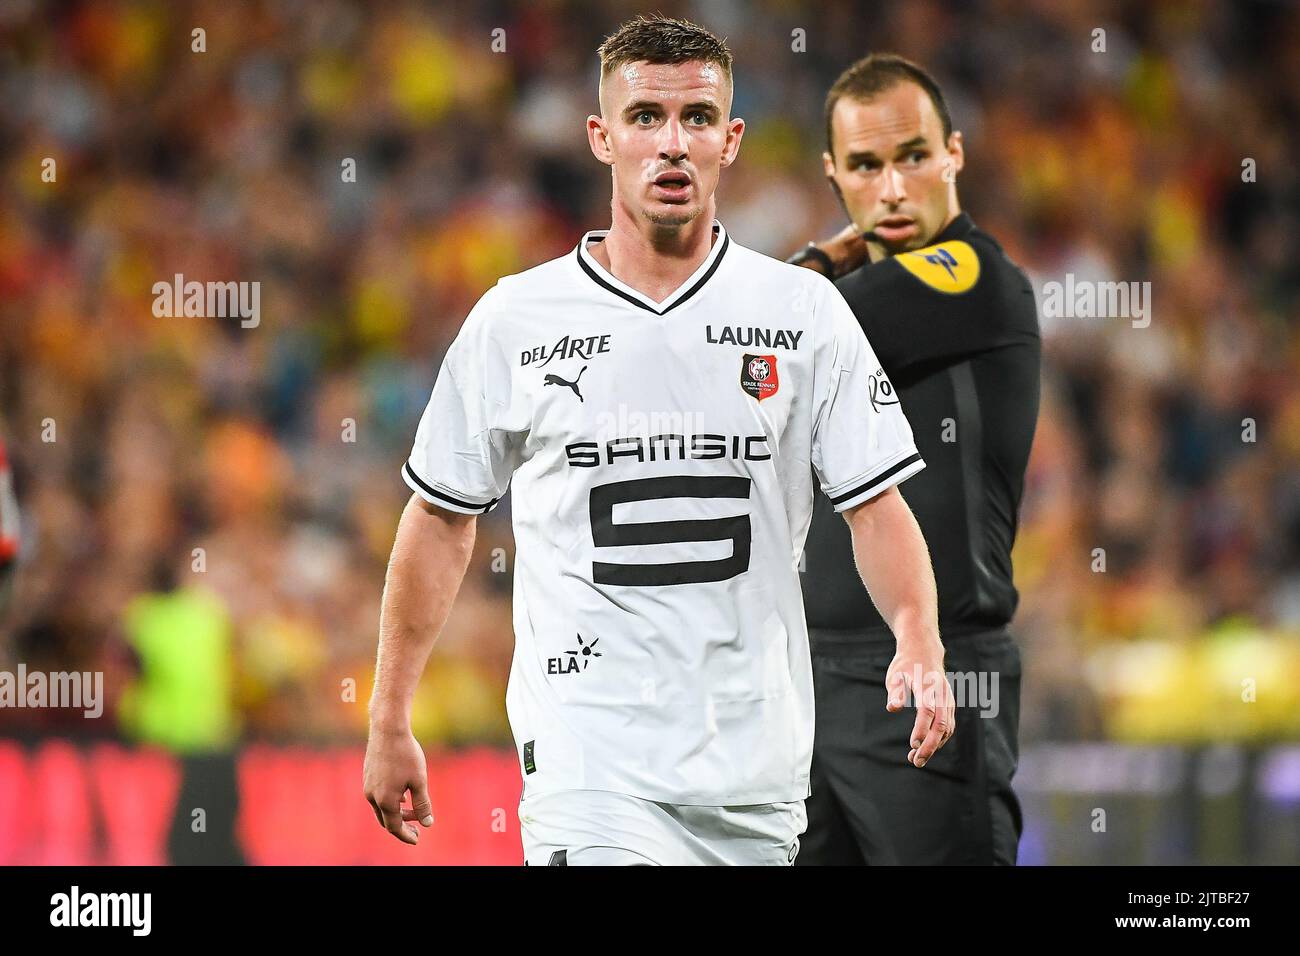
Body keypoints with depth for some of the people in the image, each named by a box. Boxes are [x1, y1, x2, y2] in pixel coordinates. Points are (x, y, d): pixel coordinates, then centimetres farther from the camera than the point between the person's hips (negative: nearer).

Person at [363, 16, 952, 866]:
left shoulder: (805, 312, 5)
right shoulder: (513, 321, 3)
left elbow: (876, 506, 2)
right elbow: (443, 519, 11)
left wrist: (920, 647, -16)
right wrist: (390, 722, 11)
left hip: (756, 770, 2)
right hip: (588, 755, -2)